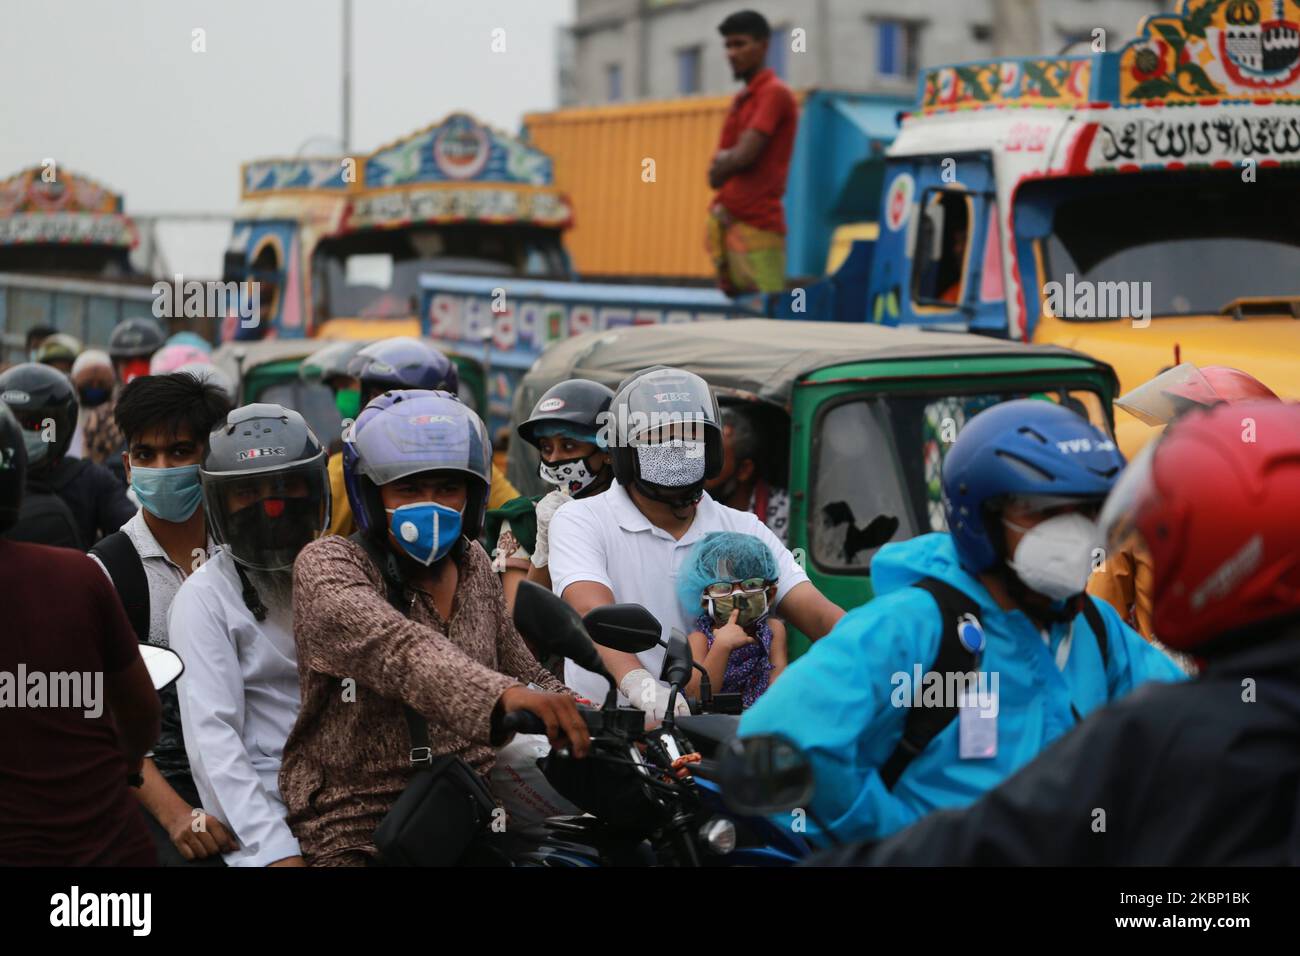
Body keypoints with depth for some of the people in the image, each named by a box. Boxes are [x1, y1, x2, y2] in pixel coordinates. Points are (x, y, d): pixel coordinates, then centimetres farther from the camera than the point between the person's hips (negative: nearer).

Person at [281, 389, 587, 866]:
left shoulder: (473, 565, 13)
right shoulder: (326, 567, -9)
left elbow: (521, 668, 20)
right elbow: (393, 648, -29)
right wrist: (505, 696, -46)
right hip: (358, 835, -5)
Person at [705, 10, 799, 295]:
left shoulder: (775, 94, -8)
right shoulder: (740, 100, 19)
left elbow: (744, 155, -17)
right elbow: (716, 174, 15)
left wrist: (720, 162, 3)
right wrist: (726, 160, -6)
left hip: (757, 226, -9)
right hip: (725, 222, 9)